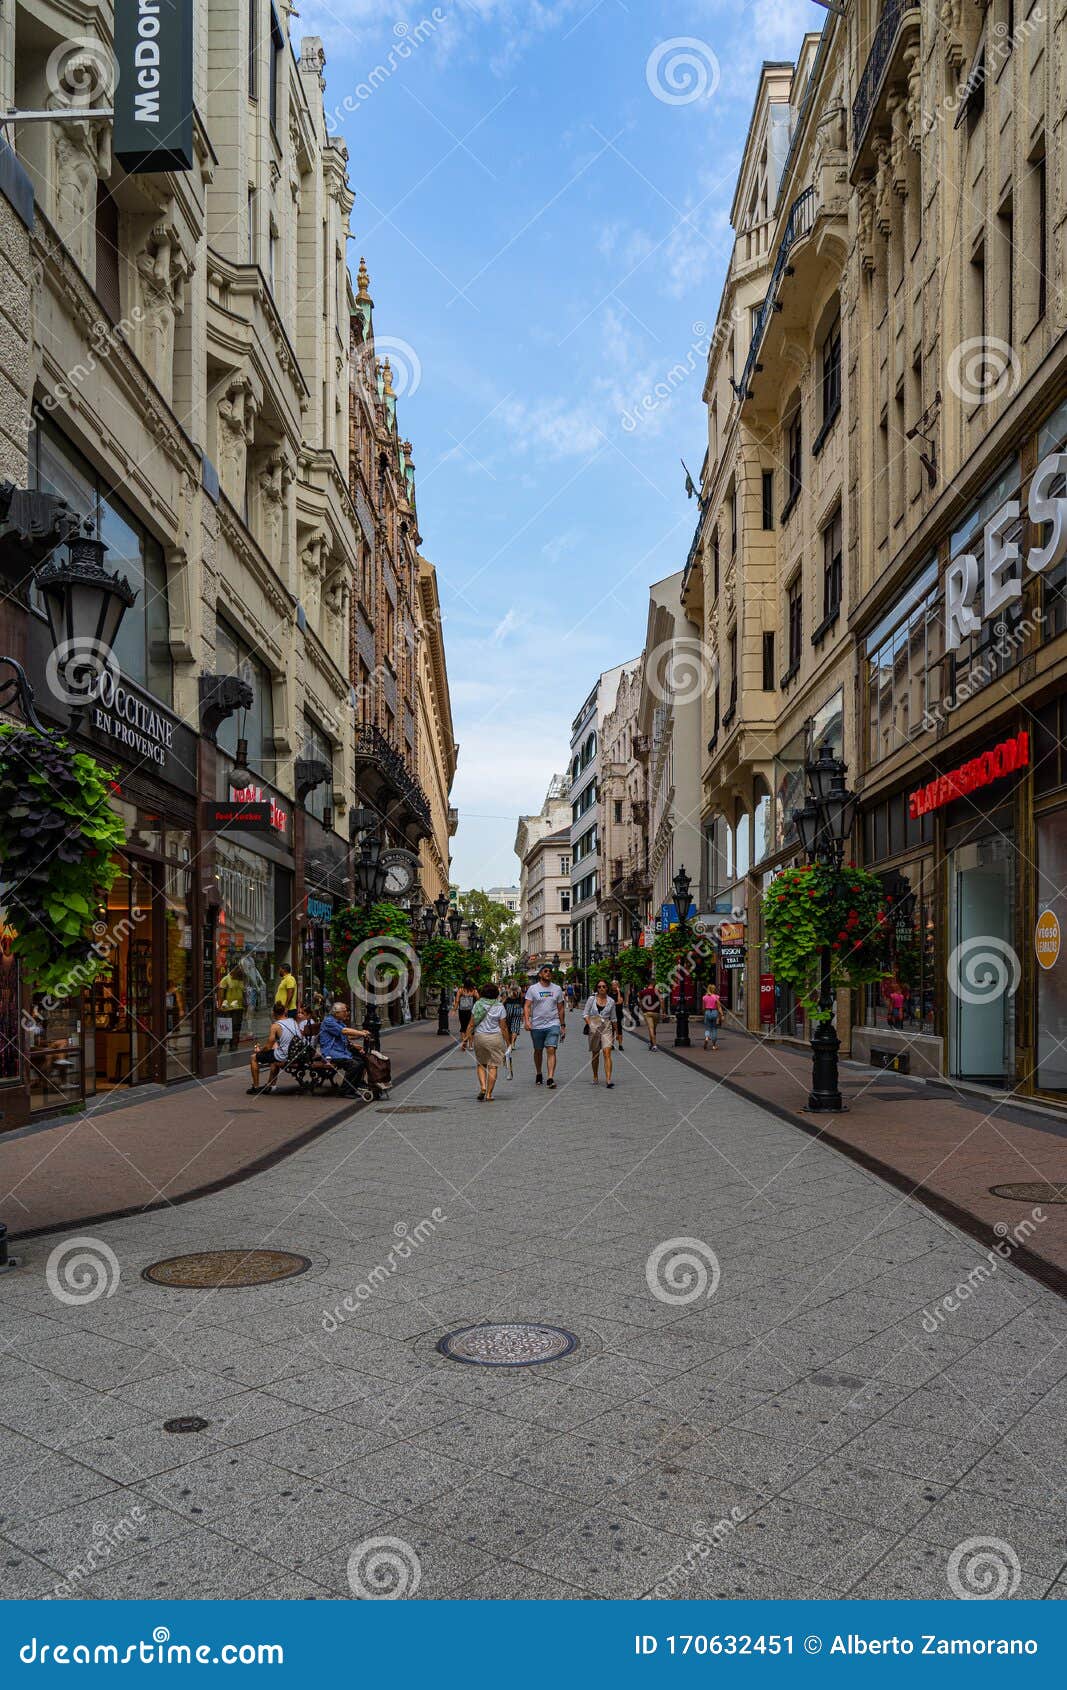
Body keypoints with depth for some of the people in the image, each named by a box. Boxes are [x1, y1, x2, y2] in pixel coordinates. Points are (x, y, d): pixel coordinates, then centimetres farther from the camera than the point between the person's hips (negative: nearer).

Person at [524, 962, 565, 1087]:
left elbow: (561, 1008, 13)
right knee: (538, 1051, 13)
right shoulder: (532, 989, 0)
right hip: (537, 1025, 0)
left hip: (553, 1024, 0)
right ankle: (538, 1075, 32)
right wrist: (527, 1020, -21)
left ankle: (551, 1078, -18)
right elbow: (527, 1006, -5)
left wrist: (563, 1025, 12)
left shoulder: (557, 989, 7)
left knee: (551, 1050, -13)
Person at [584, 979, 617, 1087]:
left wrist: (614, 1032, 18)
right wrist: (590, 1025, -11)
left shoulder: (611, 1001, 5)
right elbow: (586, 1013, 3)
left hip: (607, 1027, 0)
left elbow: (613, 1018, 14)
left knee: (607, 1053, -13)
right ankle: (595, 1077, 26)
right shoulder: (592, 999, 2)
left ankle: (608, 1079, -19)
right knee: (595, 1054, 9)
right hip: (594, 1027, 0)